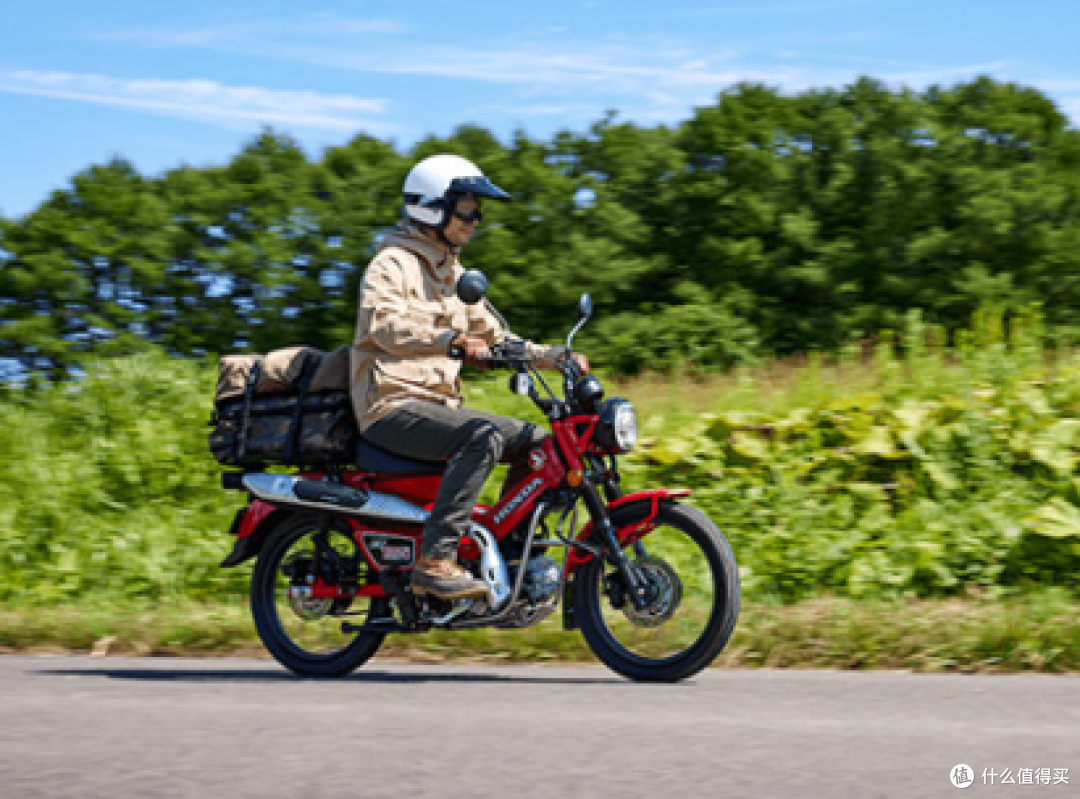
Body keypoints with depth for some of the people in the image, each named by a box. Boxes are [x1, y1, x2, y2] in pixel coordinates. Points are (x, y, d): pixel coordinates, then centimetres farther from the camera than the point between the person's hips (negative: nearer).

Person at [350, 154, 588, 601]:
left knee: (536, 441, 1)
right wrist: (448, 339, -38)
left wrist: (557, 357, 12)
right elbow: (384, 324, -23)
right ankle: (435, 560, -37)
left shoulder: (453, 274, 24)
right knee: (485, 434, -32)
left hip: (438, 406, 9)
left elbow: (493, 337, 26)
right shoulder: (393, 262, -4)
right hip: (393, 406, -9)